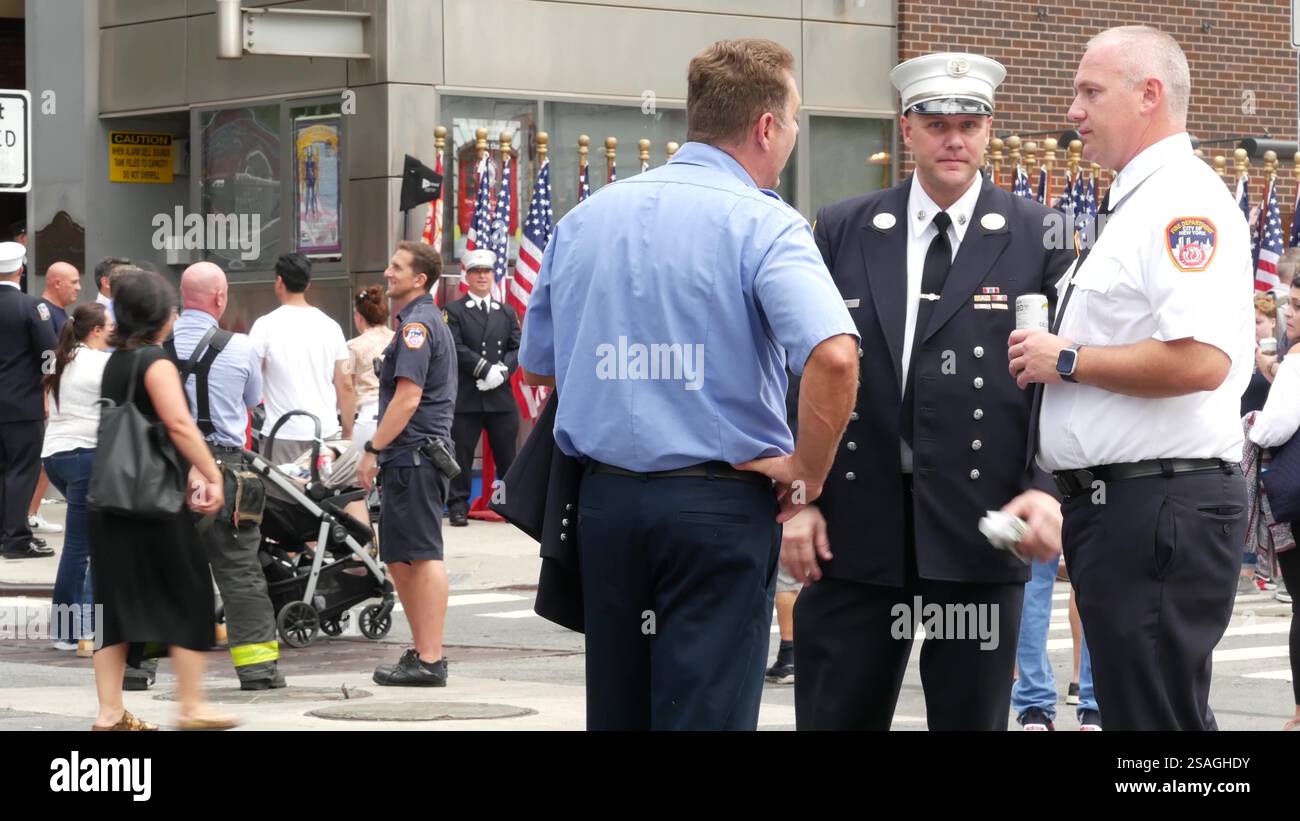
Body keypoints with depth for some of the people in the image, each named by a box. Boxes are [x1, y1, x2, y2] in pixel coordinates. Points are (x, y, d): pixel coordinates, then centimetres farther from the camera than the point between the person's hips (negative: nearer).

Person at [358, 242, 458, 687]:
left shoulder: (417, 324, -13)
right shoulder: (427, 321, 20)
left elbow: (408, 398, -20)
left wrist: (373, 450, -17)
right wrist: (383, 451, 24)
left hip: (414, 452, -11)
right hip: (411, 456, 11)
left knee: (423, 556, -10)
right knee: (399, 558, 14)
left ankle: (430, 660, -10)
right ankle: (422, 652, 19)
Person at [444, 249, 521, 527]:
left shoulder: (506, 313, 16)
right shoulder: (454, 312, 3)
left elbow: (517, 348, 7)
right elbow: (456, 349, -9)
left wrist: (503, 369, -12)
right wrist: (486, 369, -17)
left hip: (501, 397, 3)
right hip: (466, 397, -3)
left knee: (507, 456, 6)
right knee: (461, 453, -2)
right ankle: (458, 505, 3)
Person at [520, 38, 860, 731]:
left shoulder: (586, 218, 9)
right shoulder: (762, 225, -10)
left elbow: (537, 366, 18)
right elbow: (834, 357, -25)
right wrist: (807, 474, -12)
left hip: (604, 497, 6)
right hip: (720, 502, -5)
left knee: (614, 706, 13)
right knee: (706, 709, -3)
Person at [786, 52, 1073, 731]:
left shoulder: (1039, 237, 2)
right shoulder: (842, 230, 7)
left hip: (980, 522, -1)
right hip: (854, 523, 1)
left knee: (971, 718, 7)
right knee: (835, 716, 4)